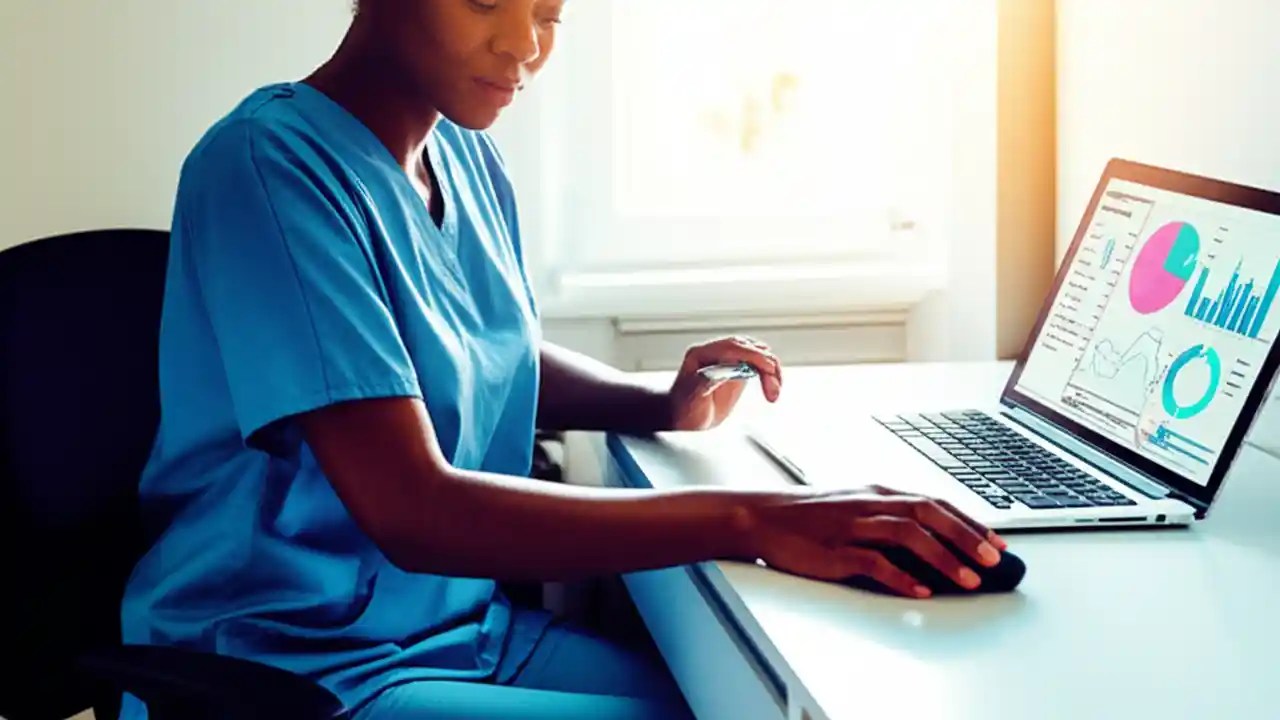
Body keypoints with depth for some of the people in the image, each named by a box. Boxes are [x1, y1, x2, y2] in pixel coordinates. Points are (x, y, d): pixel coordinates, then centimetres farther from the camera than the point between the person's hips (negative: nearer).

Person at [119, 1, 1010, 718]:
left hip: (469, 623, 7)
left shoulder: (469, 158, 5)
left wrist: (662, 405, 2)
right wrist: (750, 520, -33)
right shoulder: (274, 163, -20)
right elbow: (414, 510, -28)